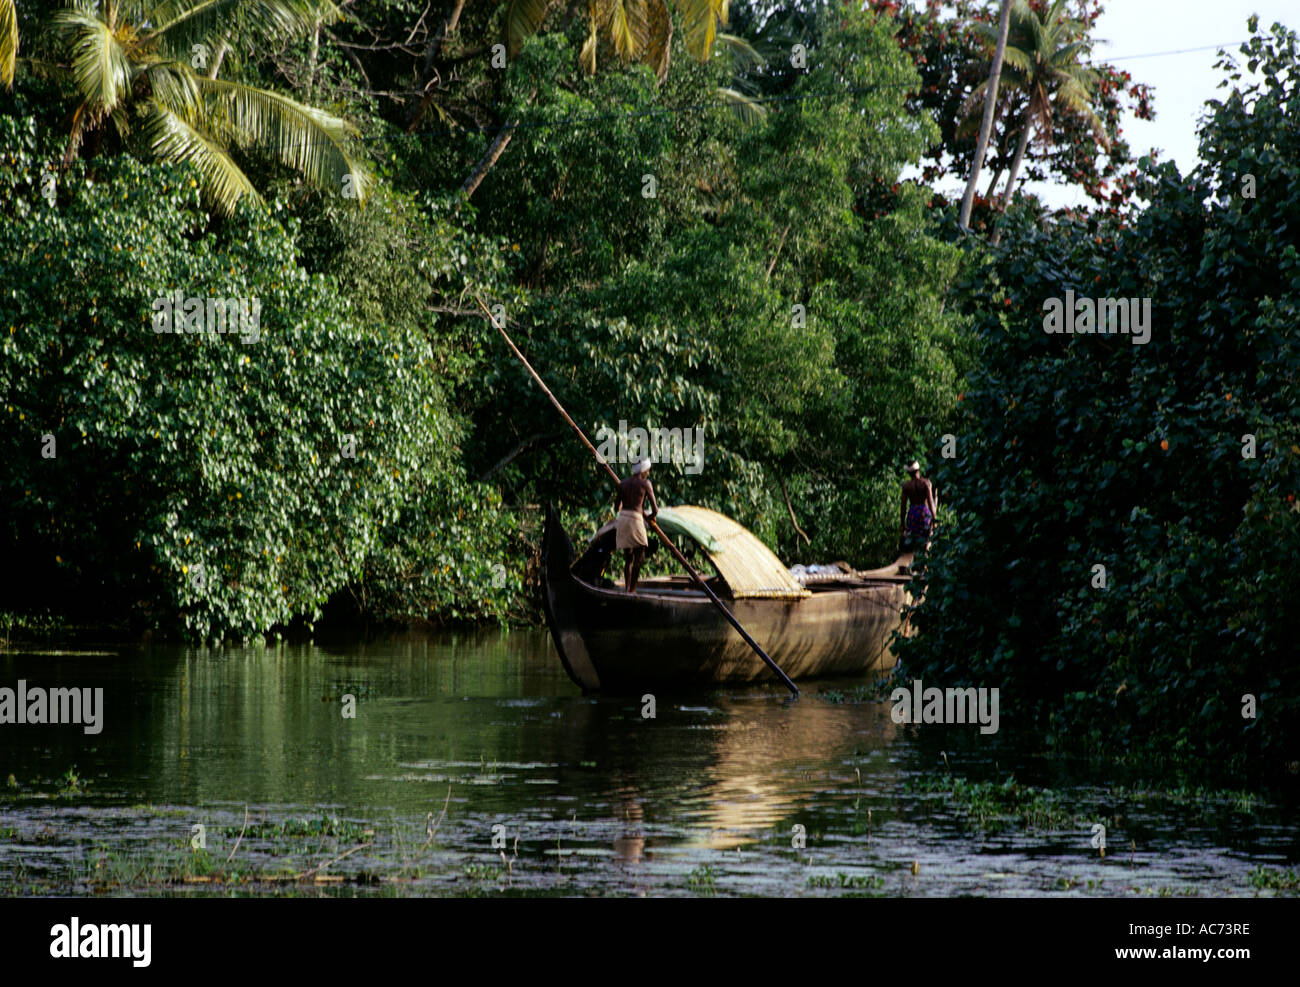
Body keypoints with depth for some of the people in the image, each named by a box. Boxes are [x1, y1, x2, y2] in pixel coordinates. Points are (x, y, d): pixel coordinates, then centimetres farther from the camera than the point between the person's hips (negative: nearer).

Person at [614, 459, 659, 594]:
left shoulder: (622, 484, 12)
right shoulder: (645, 484, -2)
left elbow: (616, 507, 18)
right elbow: (655, 509, 0)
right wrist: (652, 516, 24)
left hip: (622, 520, 6)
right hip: (636, 520, -6)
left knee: (628, 558, 13)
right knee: (639, 558, -2)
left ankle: (627, 588, 8)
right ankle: (632, 589, -9)